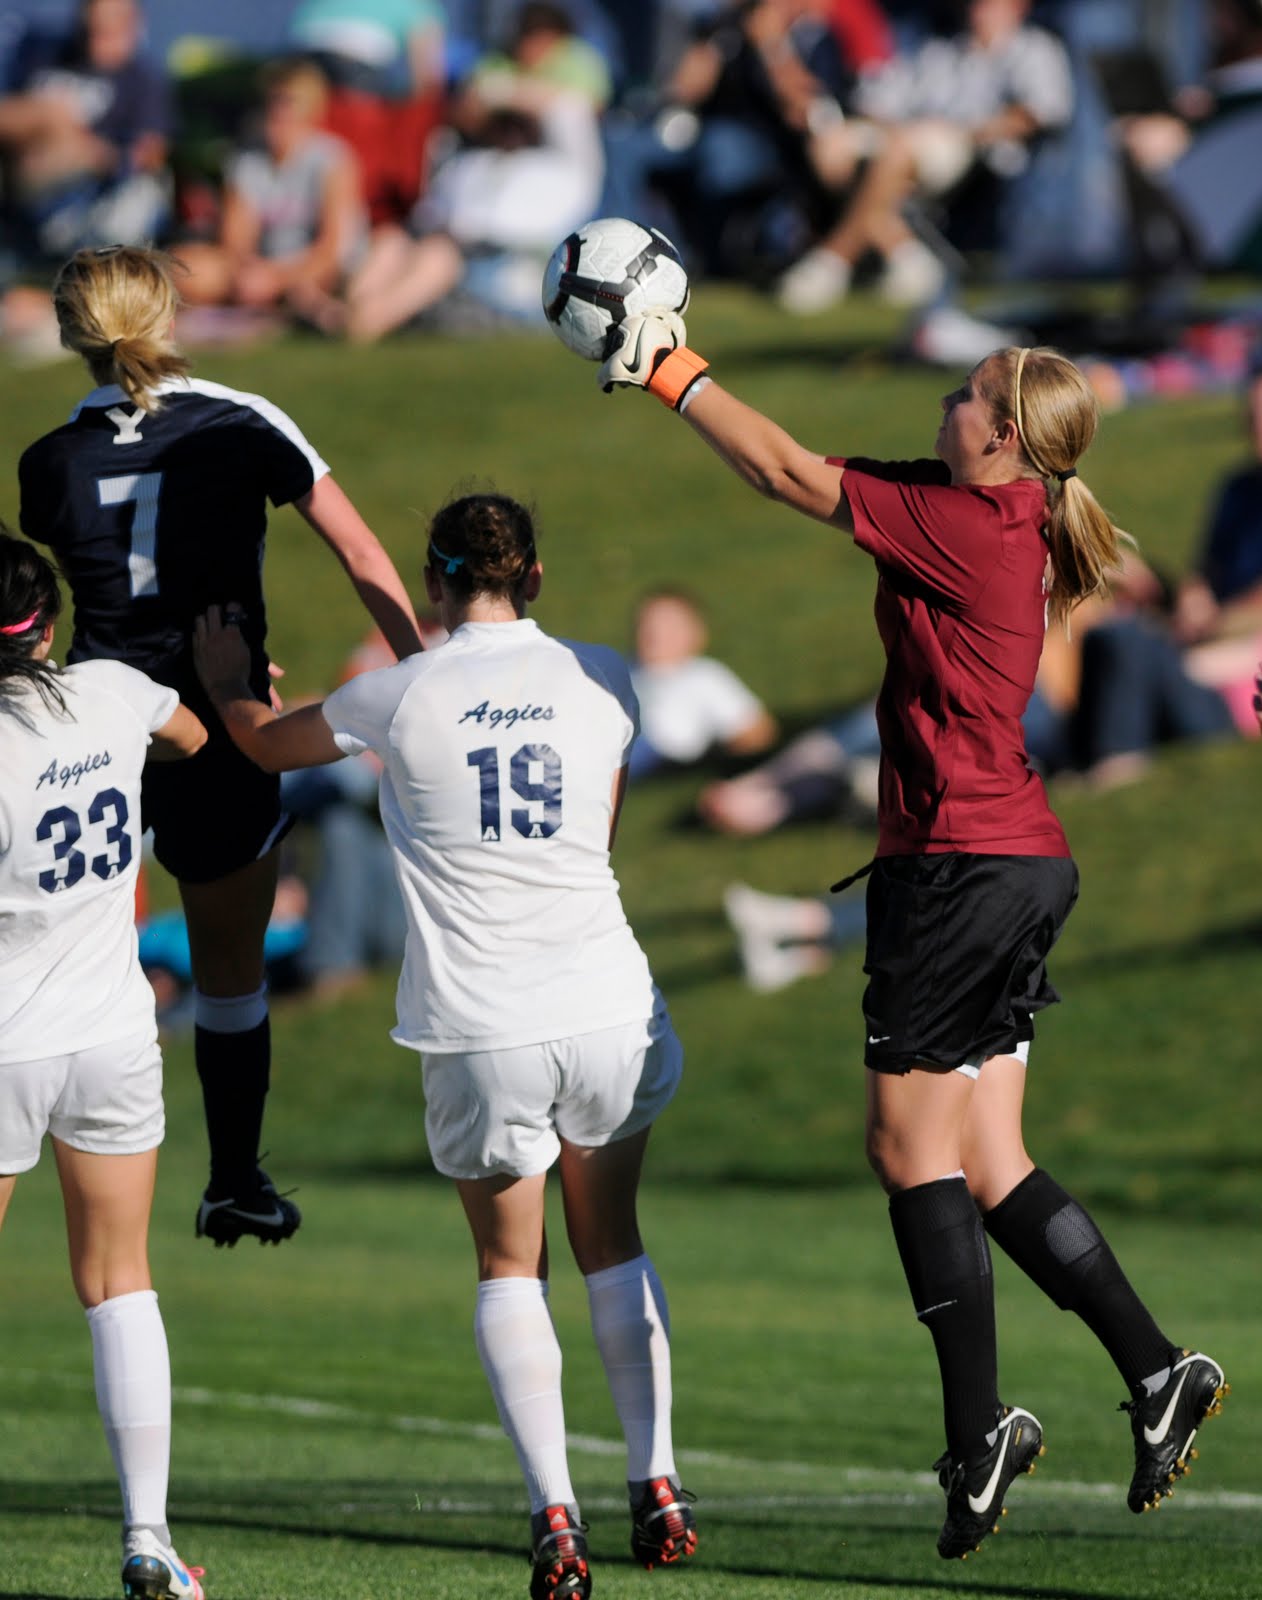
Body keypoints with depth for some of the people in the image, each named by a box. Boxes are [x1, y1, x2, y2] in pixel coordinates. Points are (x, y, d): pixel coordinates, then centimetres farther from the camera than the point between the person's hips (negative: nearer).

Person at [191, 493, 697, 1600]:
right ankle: (656, 1486, 13)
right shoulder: (602, 680, 3)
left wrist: (224, 678, 38)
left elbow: (267, 743, 16)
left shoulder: (400, 697, -4)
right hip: (606, 1005, 2)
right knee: (611, 1242, 20)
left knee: (510, 1267, 11)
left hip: (479, 1029, -2)